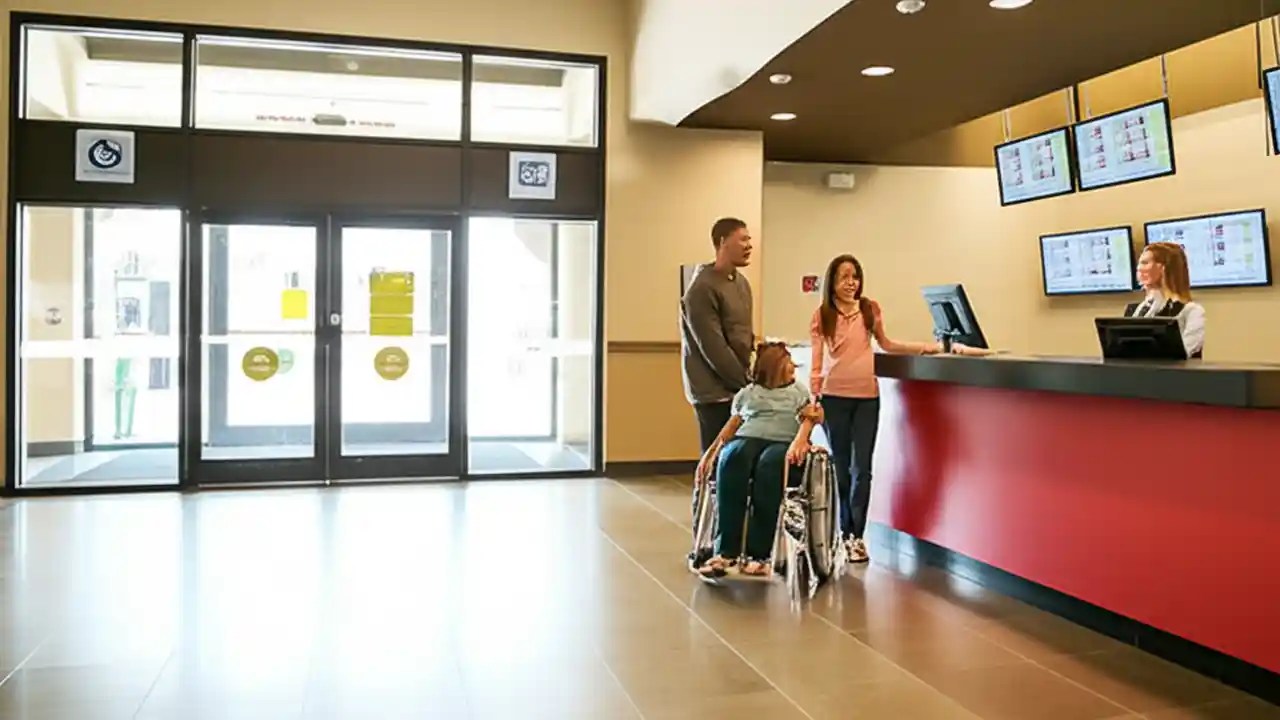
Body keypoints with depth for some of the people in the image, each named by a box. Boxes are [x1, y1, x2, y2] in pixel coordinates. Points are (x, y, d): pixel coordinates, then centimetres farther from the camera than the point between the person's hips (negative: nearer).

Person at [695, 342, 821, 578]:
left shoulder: (799, 392, 26)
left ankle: (759, 553, -41)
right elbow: (731, 426, 18)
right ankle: (725, 550, -41)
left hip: (783, 444, -1)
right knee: (731, 460, -37)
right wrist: (710, 453, 2)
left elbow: (808, 420, 8)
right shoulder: (747, 393, 27)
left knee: (768, 466, -39)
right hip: (747, 439, 1)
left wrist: (800, 441, -15)